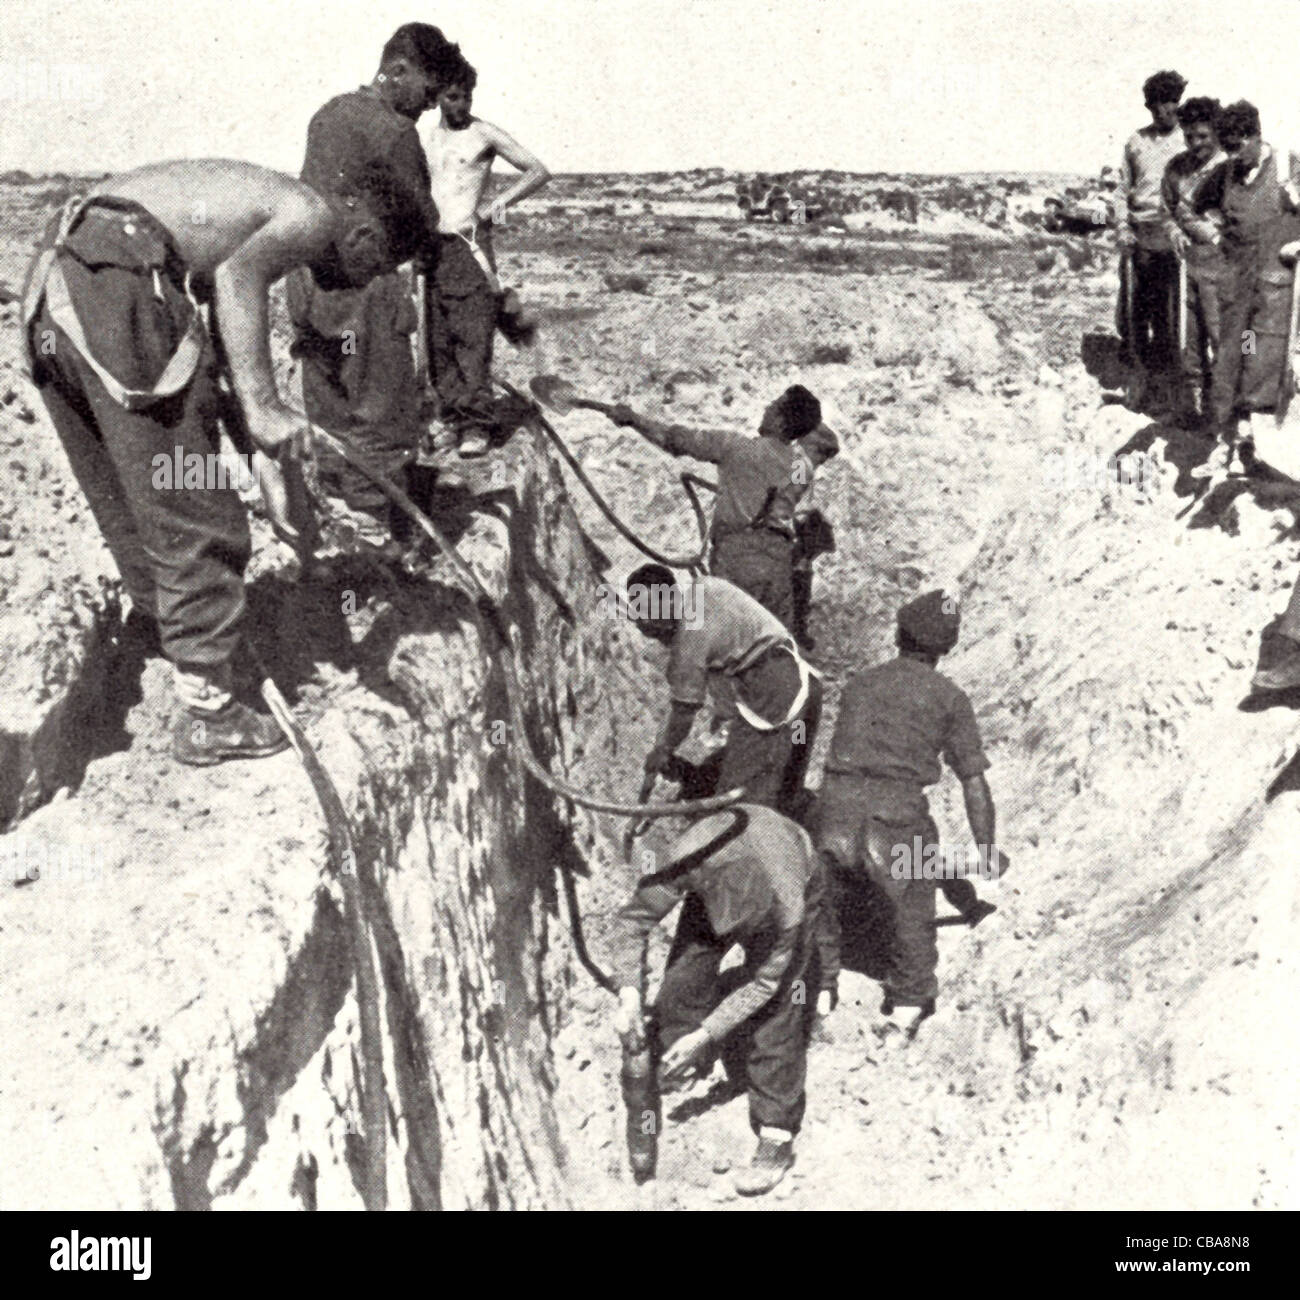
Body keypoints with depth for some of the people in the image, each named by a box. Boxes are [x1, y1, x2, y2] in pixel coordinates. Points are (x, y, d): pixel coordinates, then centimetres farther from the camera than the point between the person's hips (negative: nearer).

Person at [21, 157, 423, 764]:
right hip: (115, 277, -10)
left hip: (49, 287, 10)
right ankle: (207, 713, 8)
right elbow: (236, 275, -19)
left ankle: (169, 630, 40)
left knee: (127, 503, 23)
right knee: (195, 517, 1)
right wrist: (262, 405, -23)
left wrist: (263, 451, 35)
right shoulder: (314, 215, 3)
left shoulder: (267, 200, 30)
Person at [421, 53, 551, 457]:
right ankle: (453, 418, 10)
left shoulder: (485, 134, 0)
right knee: (438, 341, 3)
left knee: (473, 339, -10)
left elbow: (539, 172, 0)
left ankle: (475, 425, -9)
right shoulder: (425, 139, 15)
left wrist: (502, 200, -14)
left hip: (469, 245, -5)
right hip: (431, 246, 5)